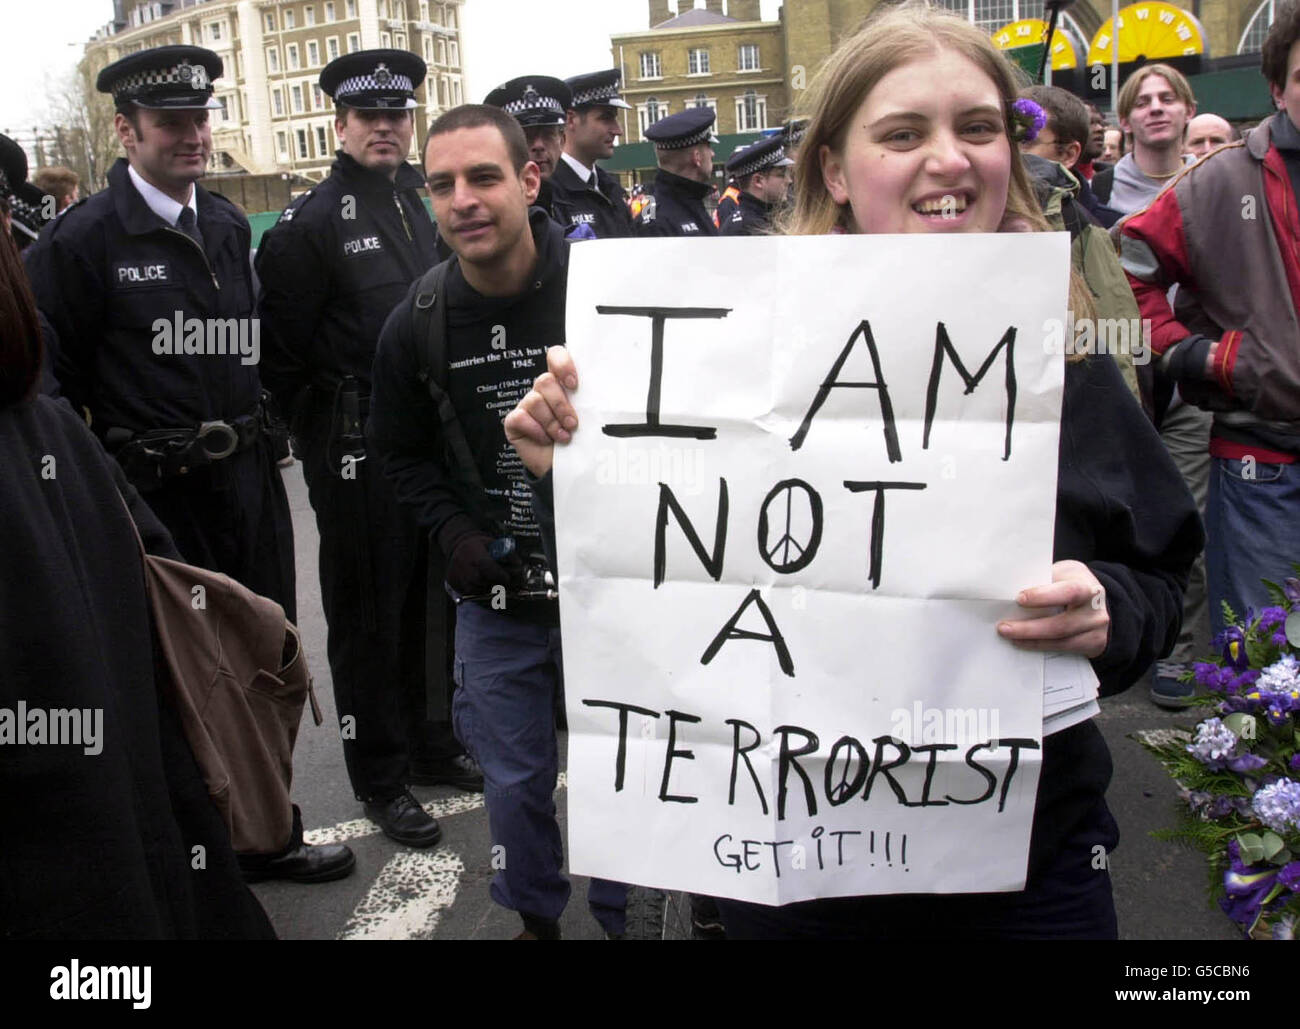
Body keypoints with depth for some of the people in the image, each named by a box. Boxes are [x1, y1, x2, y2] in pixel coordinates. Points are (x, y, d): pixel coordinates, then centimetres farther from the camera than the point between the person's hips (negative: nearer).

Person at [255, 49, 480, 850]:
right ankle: (382, 778, 20)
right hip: (359, 456, -6)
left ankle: (432, 744, 33)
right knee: (368, 613, 6)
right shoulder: (309, 224, -8)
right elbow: (282, 355, -8)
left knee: (431, 598, 16)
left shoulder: (431, 206, 11)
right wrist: (324, 436, -5)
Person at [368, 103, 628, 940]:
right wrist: (452, 532, -3)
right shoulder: (418, 324, -5)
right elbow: (405, 451, 11)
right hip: (494, 592, 3)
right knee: (515, 778, 15)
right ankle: (535, 916, 40)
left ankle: (624, 916, 37)